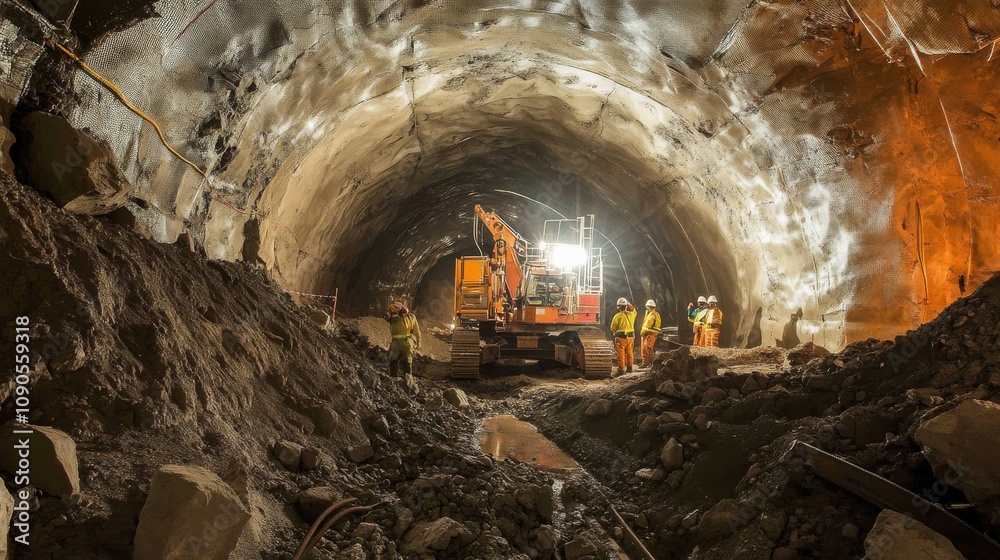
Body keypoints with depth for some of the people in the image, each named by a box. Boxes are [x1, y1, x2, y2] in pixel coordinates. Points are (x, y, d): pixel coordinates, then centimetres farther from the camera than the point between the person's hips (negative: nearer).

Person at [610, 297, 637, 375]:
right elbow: (633, 310, 27)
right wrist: (628, 304, 25)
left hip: (621, 337, -5)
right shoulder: (631, 314, 0)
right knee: (629, 353, 17)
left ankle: (621, 369, 0)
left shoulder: (617, 316, -14)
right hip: (630, 336, 5)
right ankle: (629, 368, 25)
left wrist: (615, 332, 14)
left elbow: (613, 328, -7)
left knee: (621, 354, 1)